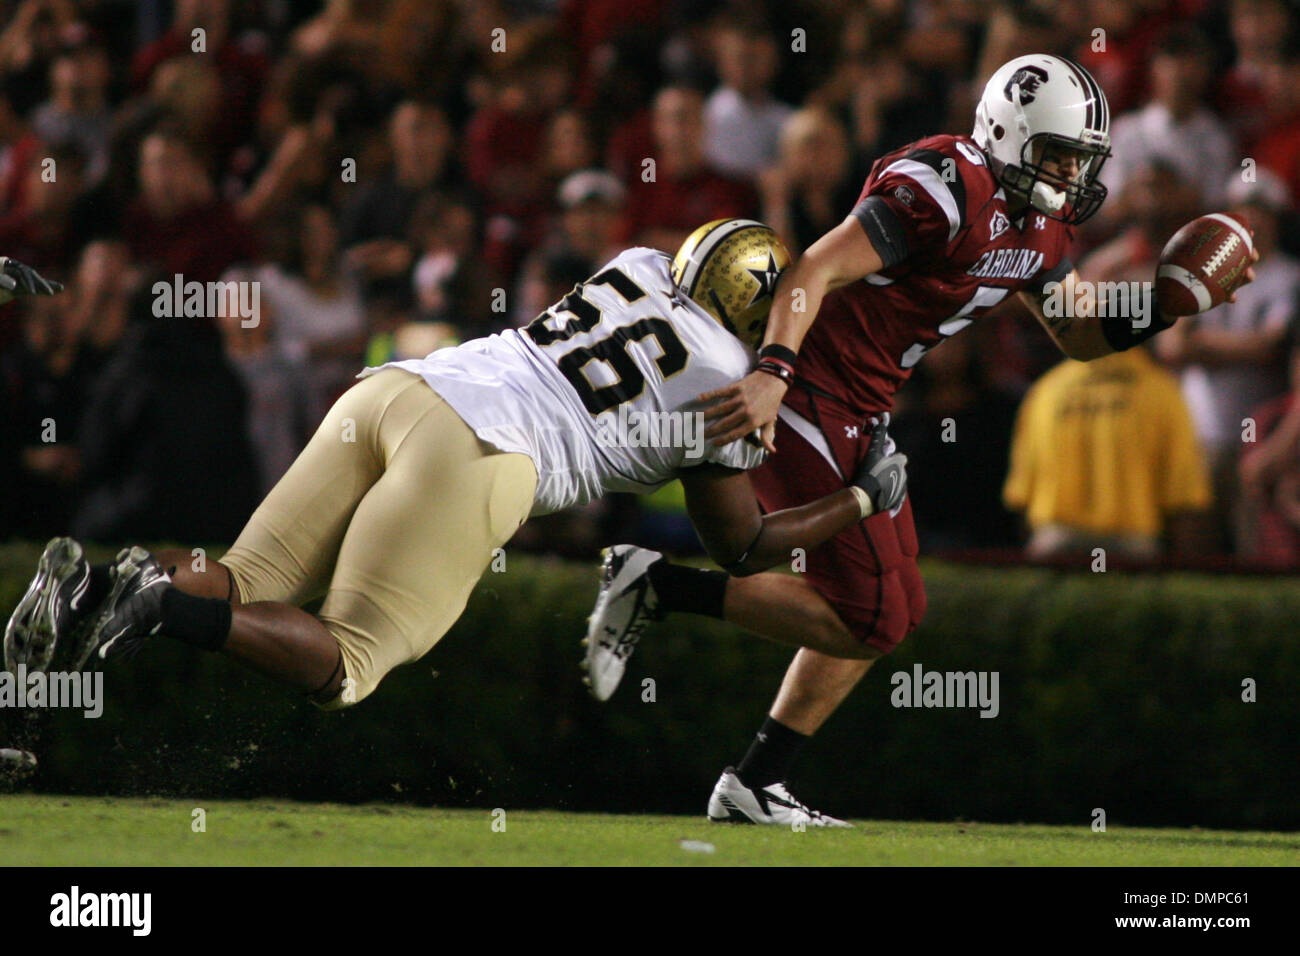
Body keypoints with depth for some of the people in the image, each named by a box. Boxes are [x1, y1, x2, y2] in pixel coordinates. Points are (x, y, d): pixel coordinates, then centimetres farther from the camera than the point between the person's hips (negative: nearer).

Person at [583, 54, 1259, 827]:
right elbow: (816, 270, -26)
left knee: (892, 615, 12)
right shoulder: (946, 189, -20)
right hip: (807, 401, -10)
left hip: (858, 416, 10)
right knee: (867, 618, -11)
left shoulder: (1041, 224, 11)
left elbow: (1082, 336, 21)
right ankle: (659, 585, -6)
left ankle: (756, 787, 16)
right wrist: (773, 372, -37)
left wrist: (1170, 306, 4)